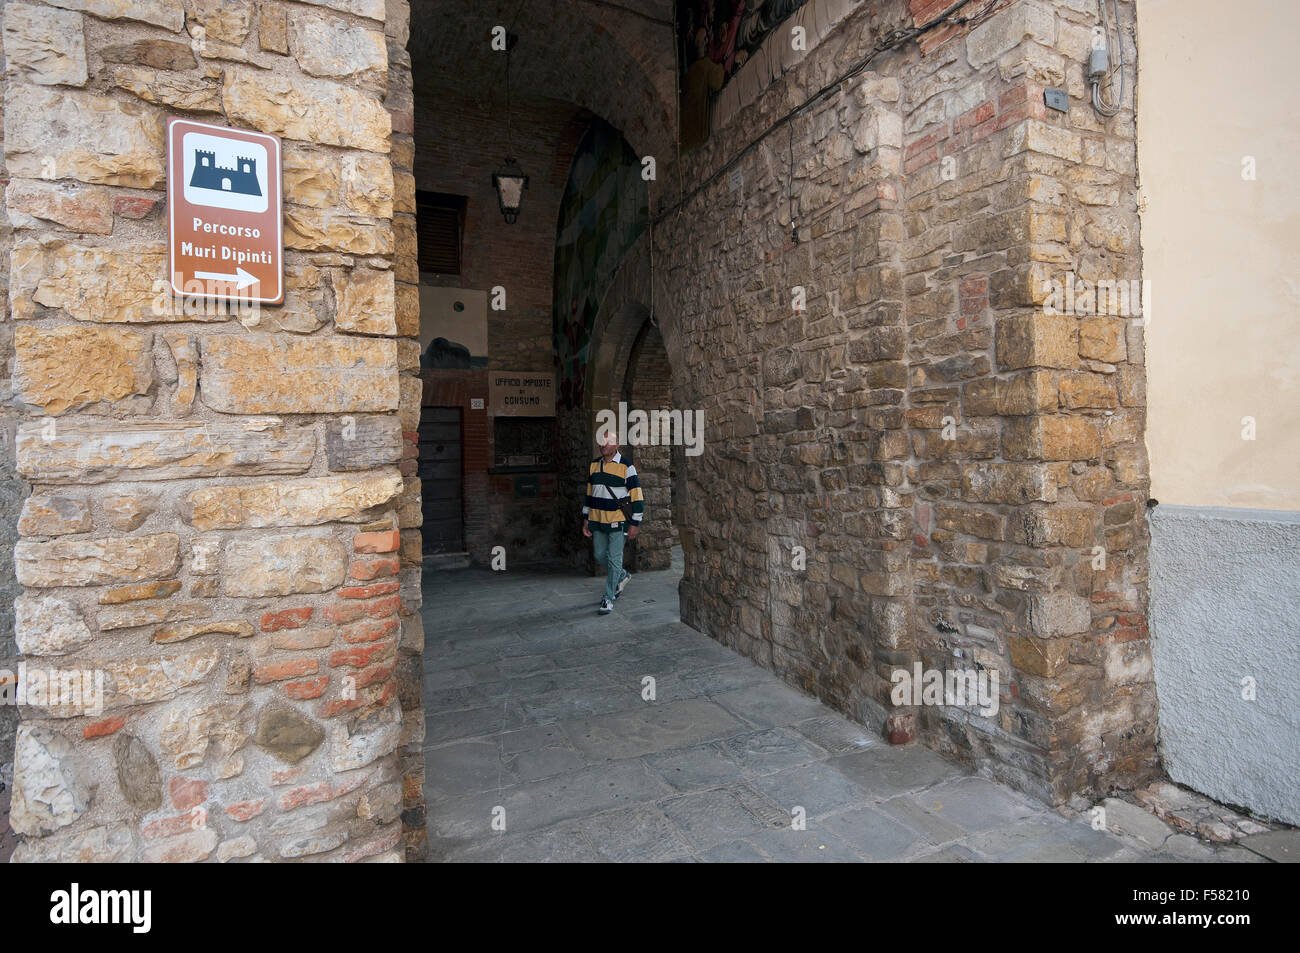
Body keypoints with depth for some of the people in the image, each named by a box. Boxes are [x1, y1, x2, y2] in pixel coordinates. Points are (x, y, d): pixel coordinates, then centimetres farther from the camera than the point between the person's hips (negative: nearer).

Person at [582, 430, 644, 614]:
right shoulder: (594, 465, 9)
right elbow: (589, 493, 17)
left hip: (618, 521, -6)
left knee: (614, 558, -4)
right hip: (597, 521, 6)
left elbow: (637, 496, -9)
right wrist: (586, 519, 14)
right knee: (600, 556, 12)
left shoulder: (626, 466, -10)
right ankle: (622, 576, 39)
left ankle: (608, 599, 7)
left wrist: (635, 524, -12)